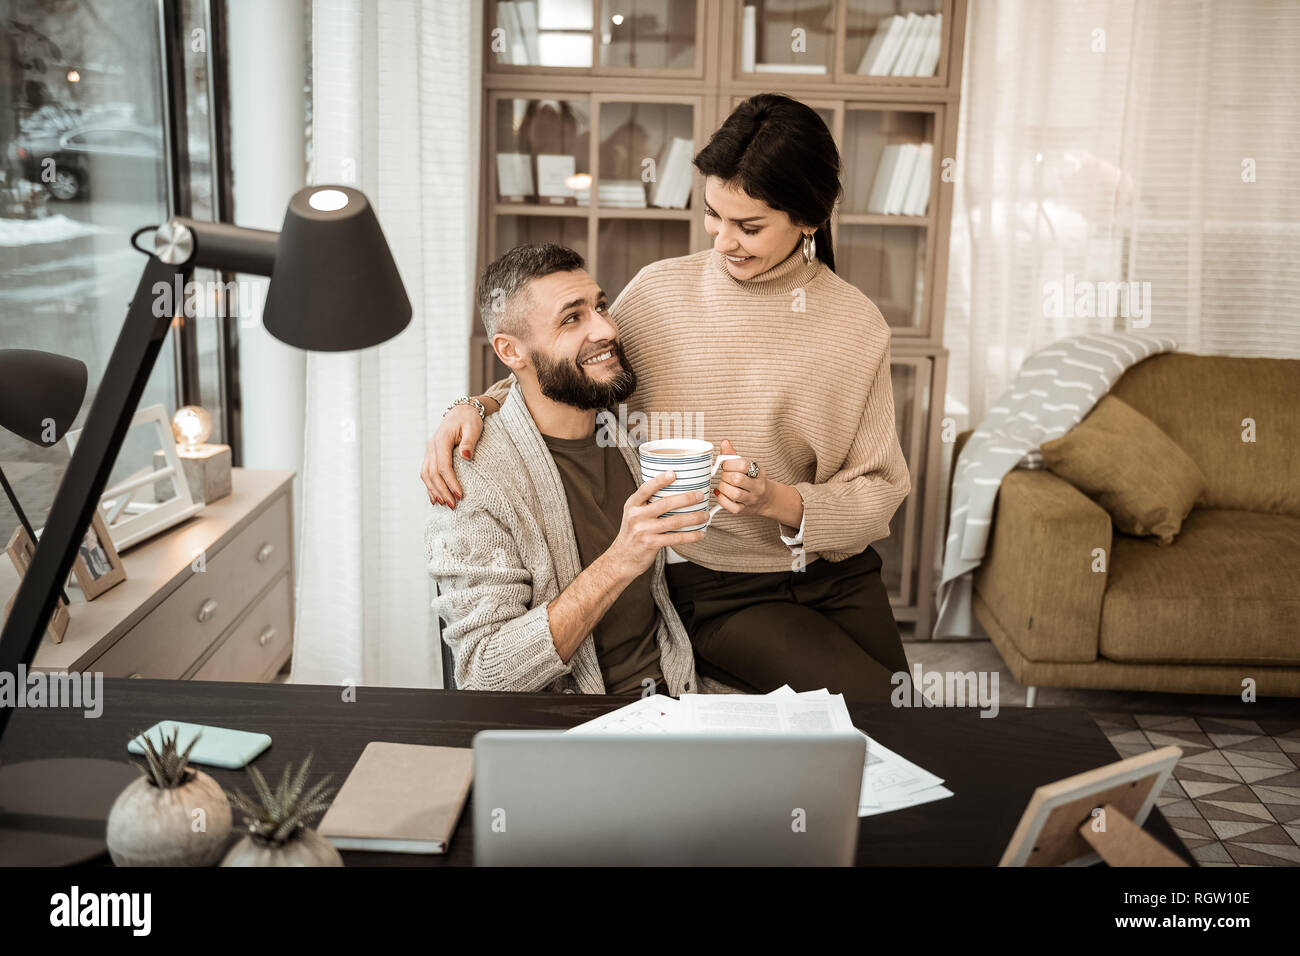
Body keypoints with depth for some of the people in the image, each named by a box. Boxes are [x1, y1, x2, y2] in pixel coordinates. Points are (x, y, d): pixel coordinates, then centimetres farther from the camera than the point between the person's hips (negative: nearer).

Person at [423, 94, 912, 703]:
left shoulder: (857, 325, -3)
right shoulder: (660, 292, -4)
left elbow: (880, 490, -3)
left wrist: (777, 500, -21)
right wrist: (474, 408, -10)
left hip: (842, 580, 3)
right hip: (720, 588, -2)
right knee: (874, 703, -20)